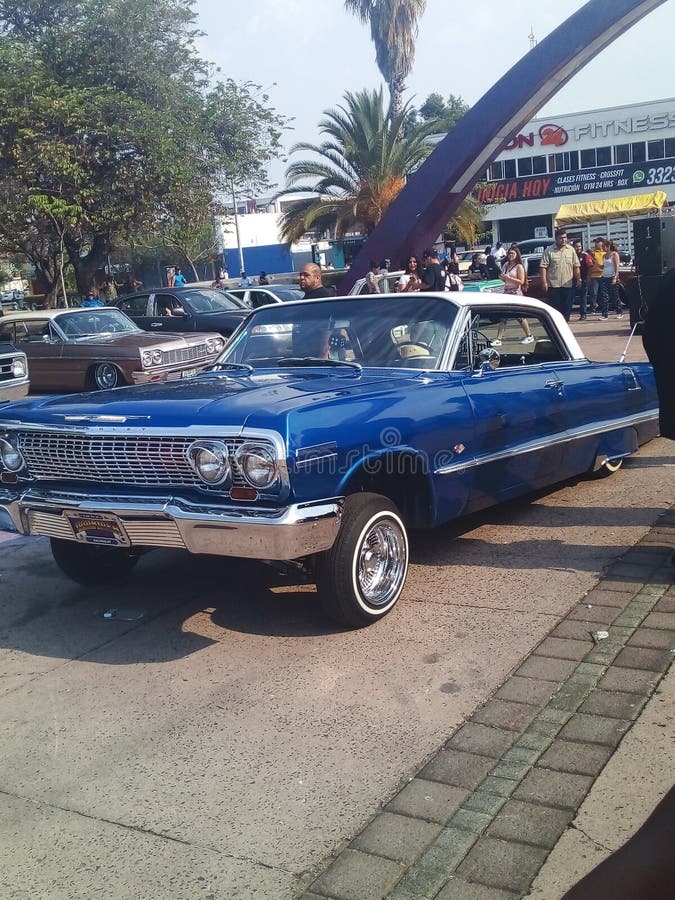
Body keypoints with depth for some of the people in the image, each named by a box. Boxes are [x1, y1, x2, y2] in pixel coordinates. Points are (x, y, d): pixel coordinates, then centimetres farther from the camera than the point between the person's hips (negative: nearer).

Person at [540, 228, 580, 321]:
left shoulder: (571, 250, 9)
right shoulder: (549, 250, -2)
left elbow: (576, 266, 11)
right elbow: (543, 267, -6)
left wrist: (578, 278, 3)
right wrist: (544, 282, -13)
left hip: (568, 285, 3)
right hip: (553, 285, -3)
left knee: (567, 308, 6)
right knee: (555, 308, -1)